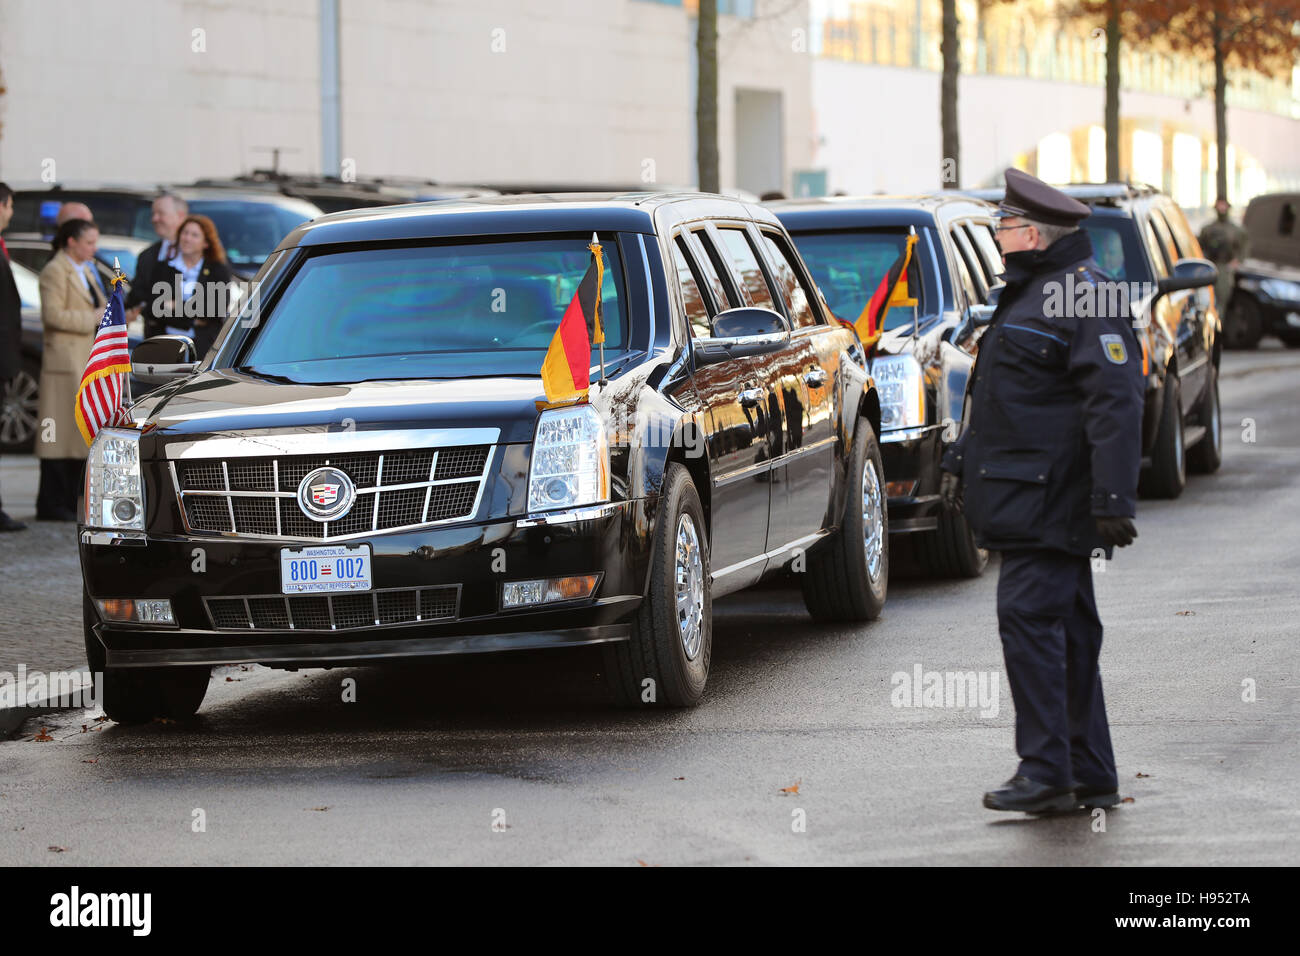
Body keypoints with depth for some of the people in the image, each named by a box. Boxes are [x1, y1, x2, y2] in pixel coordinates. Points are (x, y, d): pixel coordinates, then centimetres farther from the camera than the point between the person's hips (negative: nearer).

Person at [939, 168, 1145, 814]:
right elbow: (996, 397, 31)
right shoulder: (1027, 295, 20)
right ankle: (1090, 777, 15)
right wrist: (960, 460, 29)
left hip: (1048, 501, -10)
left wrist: (1112, 498, -25)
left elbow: (1116, 404, -20)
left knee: (1029, 619, -14)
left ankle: (1046, 772, -14)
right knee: (1066, 632, 11)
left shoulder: (1084, 297, -14)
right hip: (1025, 496, 10)